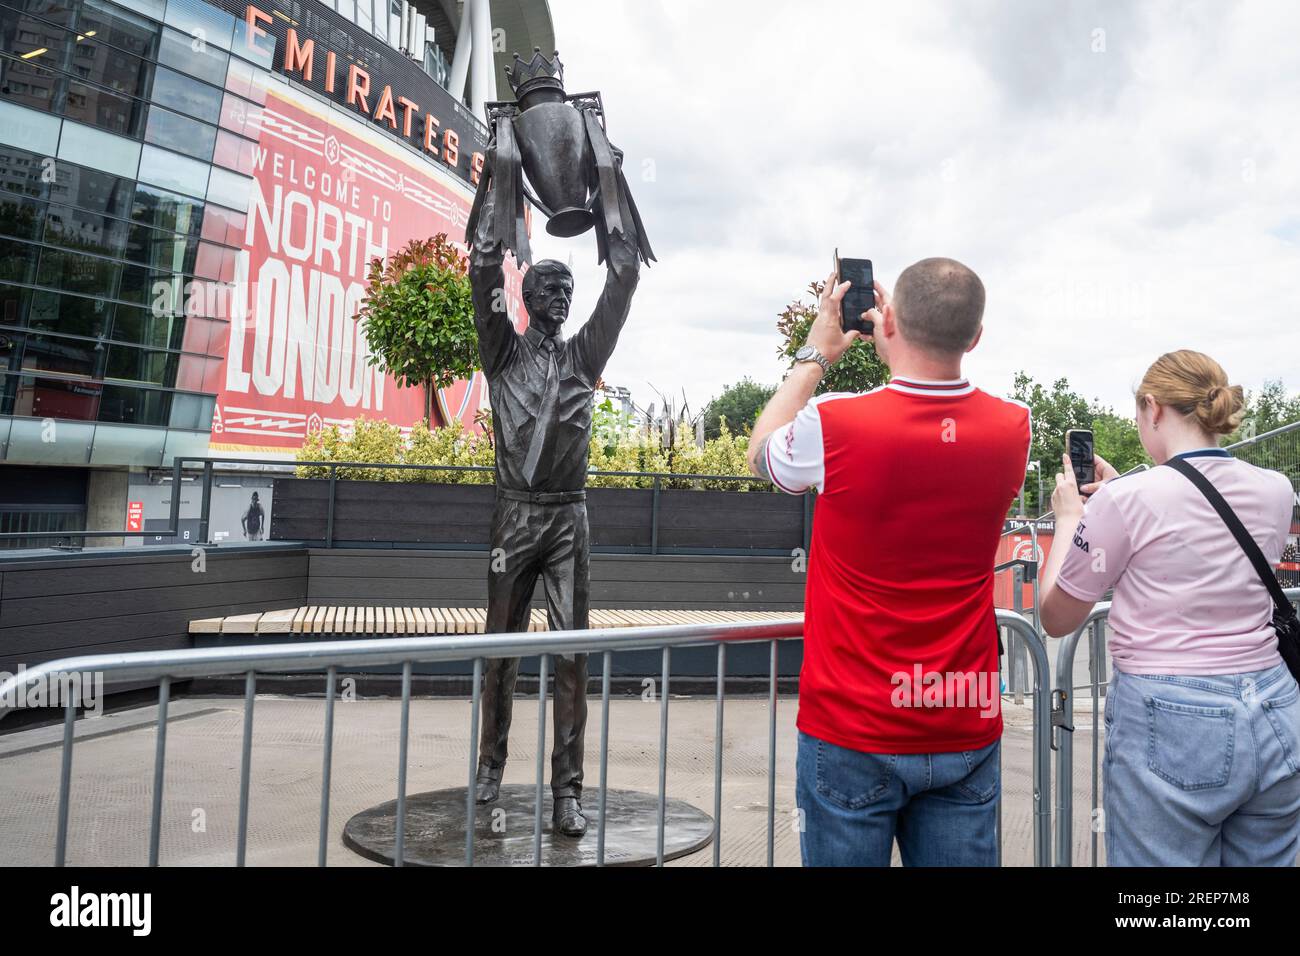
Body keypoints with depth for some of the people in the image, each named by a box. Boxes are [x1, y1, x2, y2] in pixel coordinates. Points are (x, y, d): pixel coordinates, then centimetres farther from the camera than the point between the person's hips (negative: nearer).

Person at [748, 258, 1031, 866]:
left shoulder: (834, 424, -17)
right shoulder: (1012, 430, -5)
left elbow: (761, 453, 7)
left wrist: (816, 355, 15)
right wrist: (905, 343, 20)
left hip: (852, 732, -3)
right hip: (966, 730, 4)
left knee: (844, 857, 12)